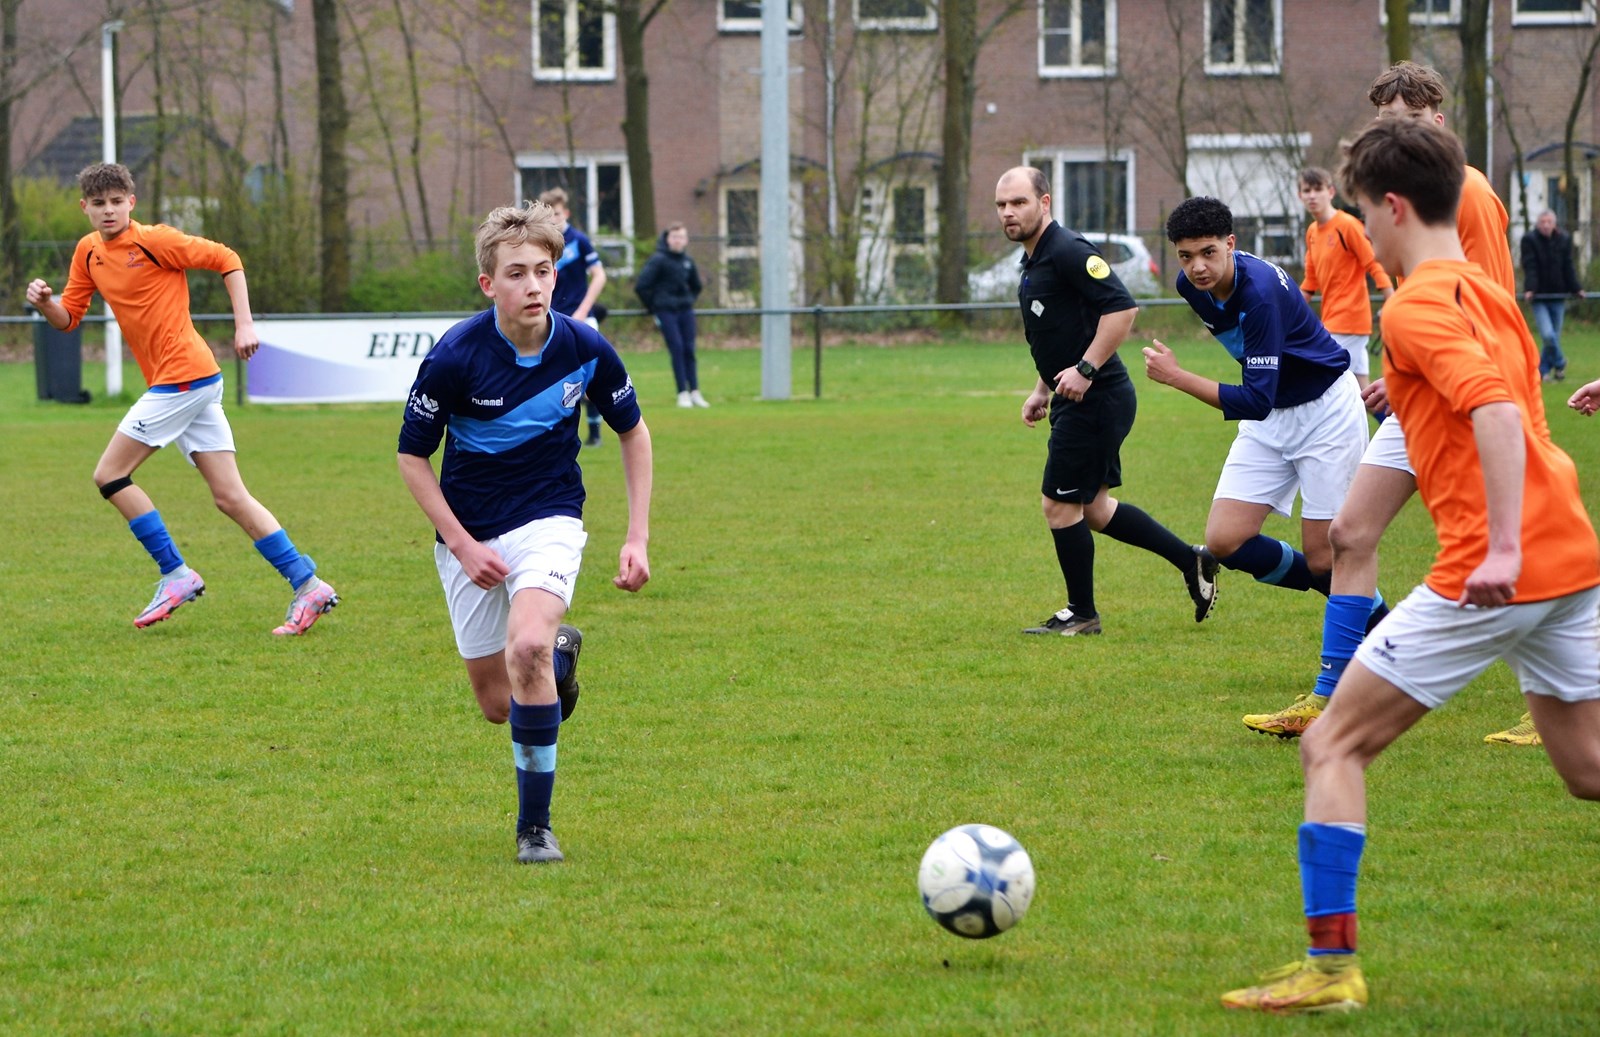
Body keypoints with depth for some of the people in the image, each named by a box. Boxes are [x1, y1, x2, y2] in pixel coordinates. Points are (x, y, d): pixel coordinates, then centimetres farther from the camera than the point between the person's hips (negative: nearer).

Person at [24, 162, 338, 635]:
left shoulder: (153, 239, -10)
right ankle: (307, 585, 3)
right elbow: (68, 319, 17)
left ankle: (176, 575, 0)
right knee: (230, 496, 4)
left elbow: (227, 260, -8)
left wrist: (244, 324, -13)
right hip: (185, 383, 8)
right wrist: (44, 302, -4)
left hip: (183, 376, -8)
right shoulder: (88, 252, 13)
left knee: (110, 475, -4)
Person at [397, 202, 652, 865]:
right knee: (497, 704, 6)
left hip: (549, 521, -1)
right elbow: (412, 456, -6)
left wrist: (638, 537, 0)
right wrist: (463, 545, -13)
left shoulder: (585, 349, -12)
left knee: (526, 648, -29)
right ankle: (560, 652, 44)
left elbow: (633, 432, 6)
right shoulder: (455, 356, -18)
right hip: (469, 536, 1)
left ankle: (535, 824, -15)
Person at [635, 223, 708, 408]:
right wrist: (652, 307, -3)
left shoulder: (687, 261, 9)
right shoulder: (658, 260, -8)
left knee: (689, 350, 3)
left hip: (685, 310, 5)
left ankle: (694, 392, 6)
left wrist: (689, 301, 15)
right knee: (677, 349, -10)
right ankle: (683, 394, -8)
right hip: (666, 311, -5)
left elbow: (696, 287, 27)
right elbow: (641, 286, -10)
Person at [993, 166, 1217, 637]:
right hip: (1077, 403, 10)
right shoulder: (1034, 263, 14)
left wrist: (1085, 369, -27)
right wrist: (1042, 390, 21)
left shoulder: (1067, 252, -17)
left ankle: (1081, 614, 11)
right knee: (1092, 508, 16)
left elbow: (1122, 307, -25)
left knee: (1061, 504, -2)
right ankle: (1191, 560, 23)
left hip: (1095, 400, -10)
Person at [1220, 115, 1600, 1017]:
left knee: (1334, 745, 1)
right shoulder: (1489, 293, 17)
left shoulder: (1417, 305, -10)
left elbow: (1498, 409, -24)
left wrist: (1504, 544, -31)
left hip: (1494, 572, -9)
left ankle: (1331, 967, 0)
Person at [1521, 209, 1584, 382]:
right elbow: (1530, 268, -13)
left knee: (1554, 336, 6)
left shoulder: (1563, 240, 4)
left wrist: (1576, 289, 1)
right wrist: (1529, 289, -25)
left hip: (1557, 296, 4)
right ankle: (1560, 363, 10)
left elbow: (1568, 268, 8)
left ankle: (1544, 370, 23)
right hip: (1539, 296, -4)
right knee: (1548, 335, -16)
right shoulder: (1529, 240, -6)